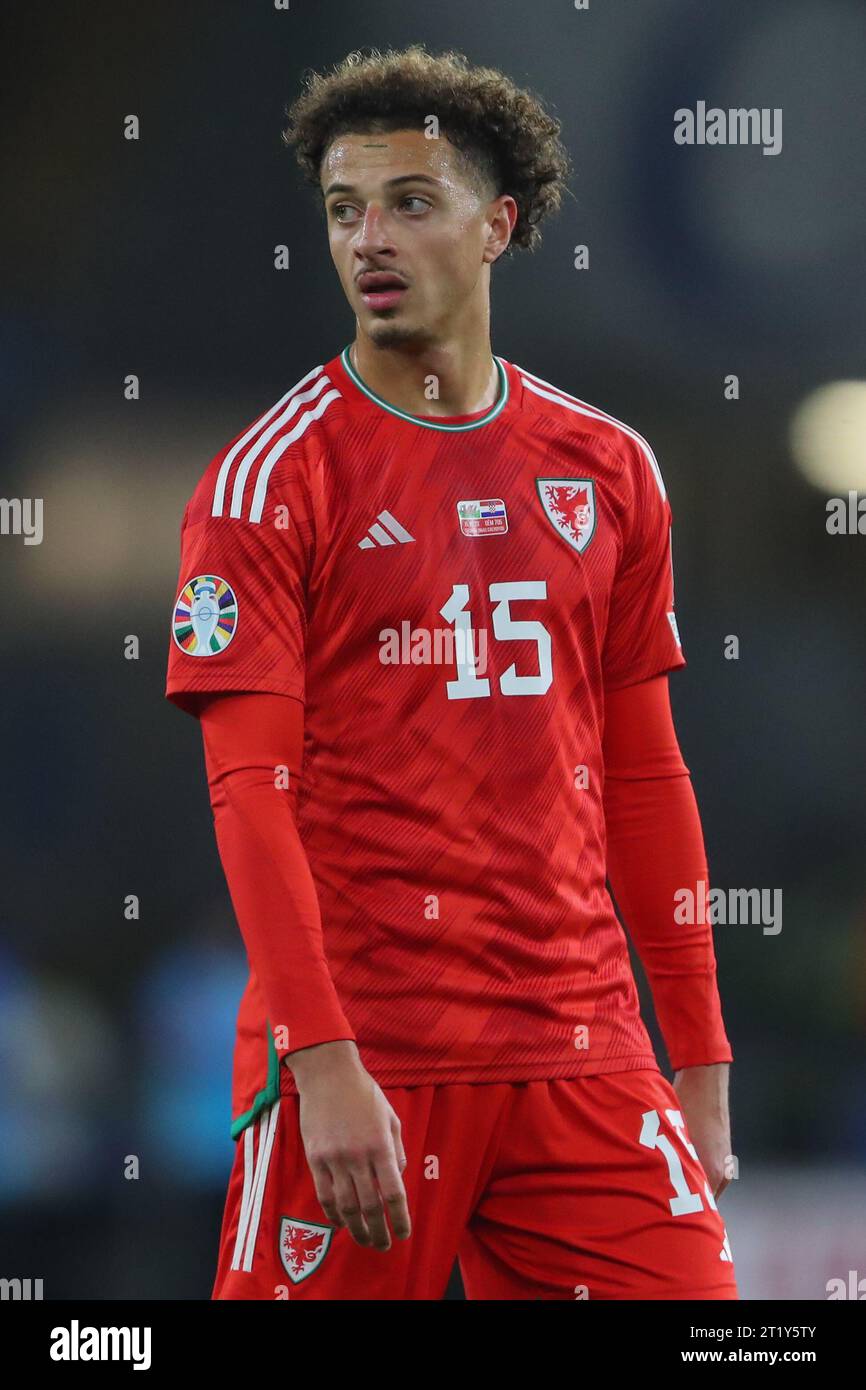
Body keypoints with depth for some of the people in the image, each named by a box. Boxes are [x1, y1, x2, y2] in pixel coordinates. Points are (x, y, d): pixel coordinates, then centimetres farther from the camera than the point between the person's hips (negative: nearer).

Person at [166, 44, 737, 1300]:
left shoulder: (609, 470, 11)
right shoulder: (272, 477, -3)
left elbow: (644, 775, 16)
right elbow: (250, 786, -9)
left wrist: (701, 1062, 12)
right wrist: (324, 1064, -18)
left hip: (584, 1050, 4)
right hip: (362, 1057, -4)